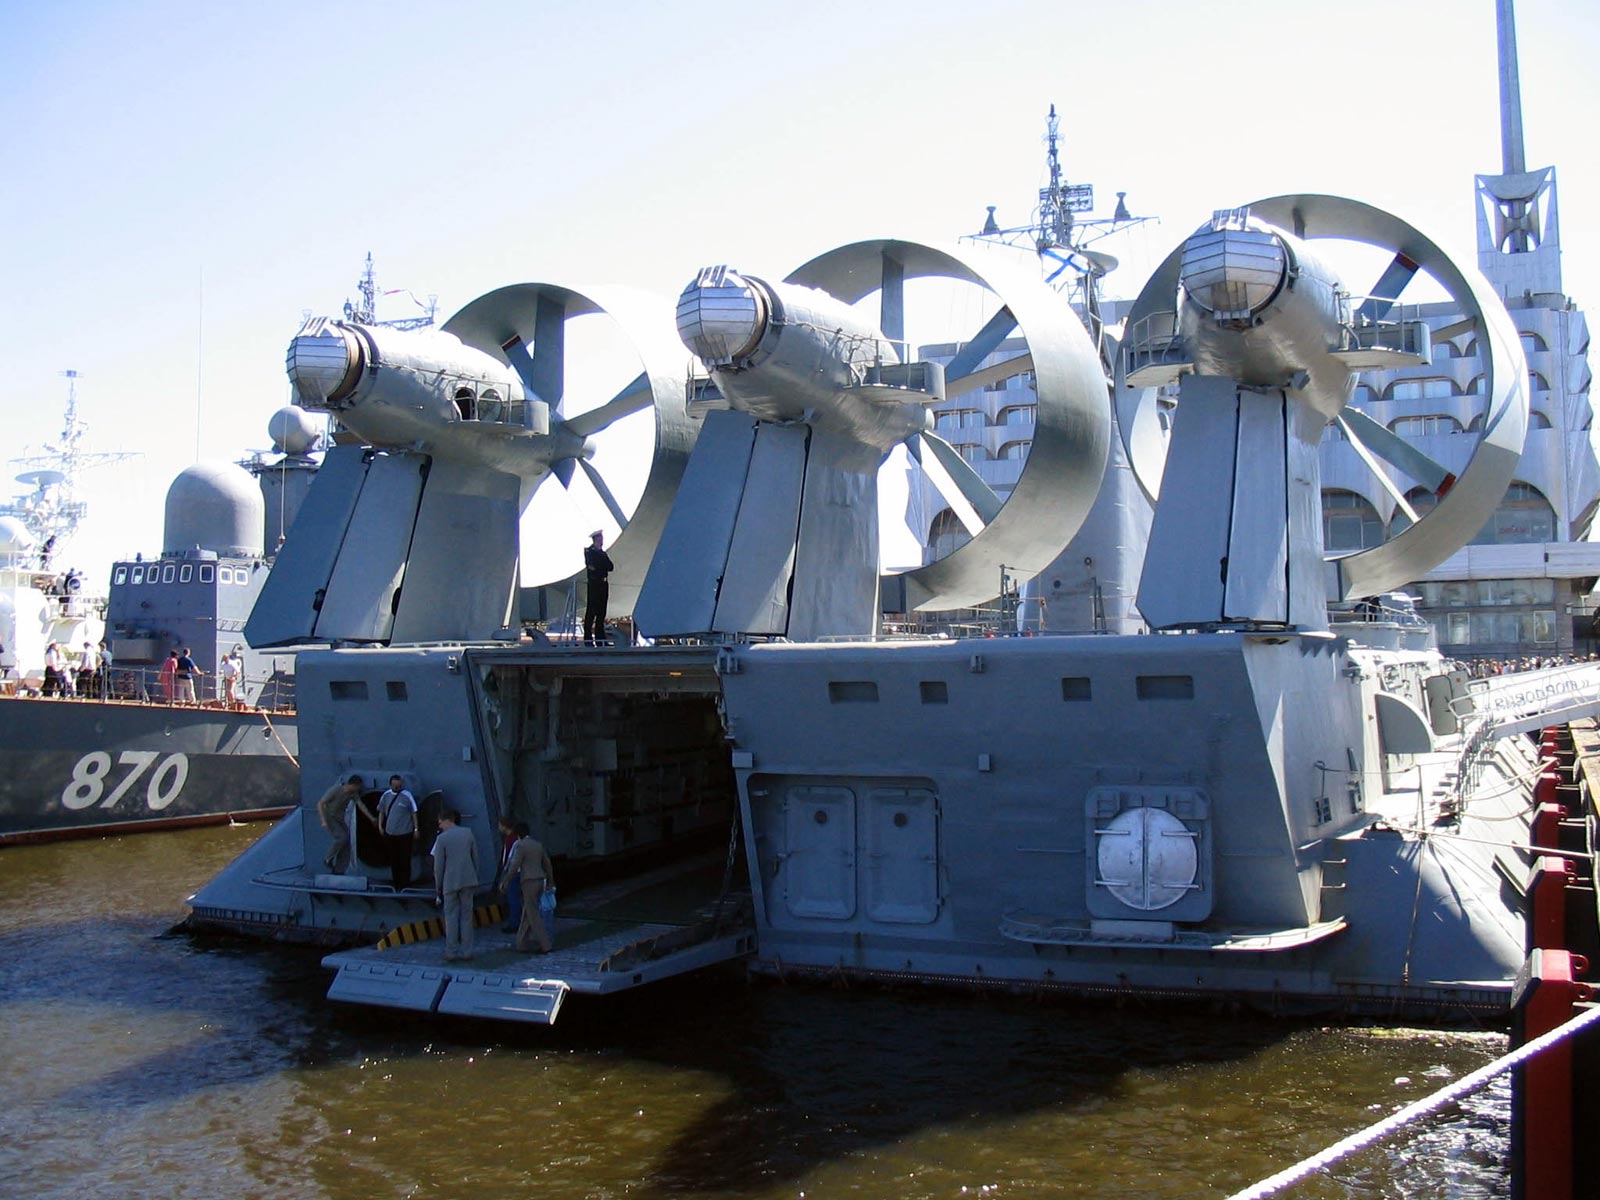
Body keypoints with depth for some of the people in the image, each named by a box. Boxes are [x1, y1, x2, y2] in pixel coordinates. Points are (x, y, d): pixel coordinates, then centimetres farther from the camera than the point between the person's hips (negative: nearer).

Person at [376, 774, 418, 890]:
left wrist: (416, 829, -3)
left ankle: (405, 883, 12)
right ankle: (395, 881, 24)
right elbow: (381, 812, 13)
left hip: (405, 833, -3)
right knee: (393, 859, 11)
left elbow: (414, 813, -3)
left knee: (405, 859, 3)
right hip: (390, 833, 3)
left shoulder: (407, 796, -9)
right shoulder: (386, 795, 1)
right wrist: (380, 825, 5)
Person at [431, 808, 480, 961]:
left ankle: (451, 951, 5)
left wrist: (438, 886, 4)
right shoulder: (468, 833, 4)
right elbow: (475, 858, 8)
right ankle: (466, 951, 8)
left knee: (451, 917, 4)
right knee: (466, 916, 7)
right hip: (468, 880, 3)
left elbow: (439, 865, -6)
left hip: (450, 882, -3)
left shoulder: (442, 838, -8)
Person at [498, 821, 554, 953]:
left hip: (529, 882, -8)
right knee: (528, 913, 16)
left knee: (533, 915, -2)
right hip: (540, 880, 8)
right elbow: (546, 863, 18)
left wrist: (504, 882, -3)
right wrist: (549, 879, 29)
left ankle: (545, 946, -4)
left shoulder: (520, 845, -12)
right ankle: (523, 944, 19)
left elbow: (514, 866, -14)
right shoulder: (538, 843, 11)